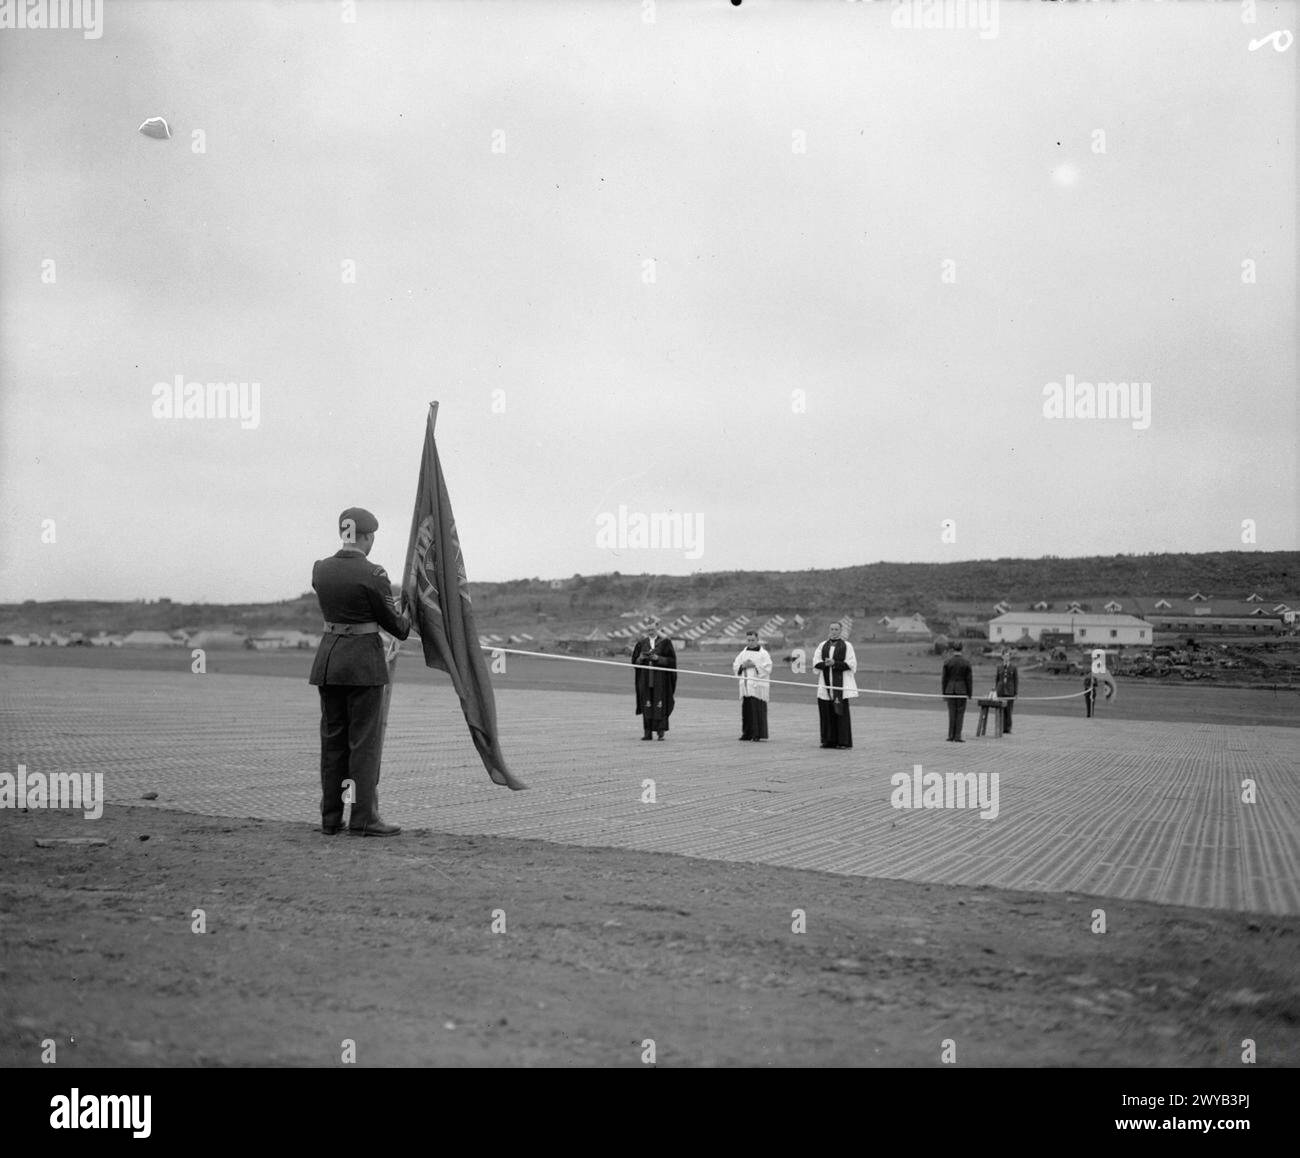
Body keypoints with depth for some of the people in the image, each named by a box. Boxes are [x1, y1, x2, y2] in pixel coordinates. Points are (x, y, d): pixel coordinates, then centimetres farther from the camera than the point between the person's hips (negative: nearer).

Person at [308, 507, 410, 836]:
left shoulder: (320, 569, 3)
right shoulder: (373, 575, -14)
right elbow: (393, 623, -6)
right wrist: (406, 620, 18)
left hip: (328, 657, 6)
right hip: (364, 660, -6)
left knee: (332, 739, 12)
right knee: (365, 740, 0)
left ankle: (331, 818, 16)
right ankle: (364, 819, 0)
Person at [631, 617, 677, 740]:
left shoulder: (665, 641, -2)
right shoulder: (642, 642, 8)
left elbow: (671, 660, -5)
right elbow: (634, 661, 11)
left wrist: (658, 658, -17)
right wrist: (641, 658, -10)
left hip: (661, 678, -3)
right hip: (645, 678, 3)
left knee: (660, 705, -6)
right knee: (646, 705, 2)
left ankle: (661, 732, -3)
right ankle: (648, 732, 6)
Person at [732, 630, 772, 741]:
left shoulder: (763, 653, -2)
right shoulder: (743, 653, 14)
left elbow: (767, 668, -10)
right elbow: (735, 666, 12)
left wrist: (754, 665, -17)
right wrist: (743, 666, -8)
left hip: (758, 685, -5)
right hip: (746, 686, 5)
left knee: (758, 710, -7)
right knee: (746, 710, 5)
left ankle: (758, 734, -3)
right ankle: (747, 733, 11)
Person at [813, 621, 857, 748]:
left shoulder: (846, 646, 4)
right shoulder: (822, 645, 14)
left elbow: (851, 664, -4)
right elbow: (816, 663, 8)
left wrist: (835, 663, -15)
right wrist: (825, 664, -13)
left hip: (841, 683, -3)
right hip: (825, 684, 3)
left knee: (841, 712, -7)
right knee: (826, 713, 0)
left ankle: (844, 741, -3)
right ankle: (828, 741, 6)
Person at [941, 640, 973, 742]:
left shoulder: (947, 661, -3)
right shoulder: (966, 662, -6)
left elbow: (944, 678, 0)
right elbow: (969, 678, -4)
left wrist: (944, 692, 7)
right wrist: (970, 693, 3)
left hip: (950, 689, 2)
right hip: (962, 690, -1)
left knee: (952, 712, 7)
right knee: (960, 713, 2)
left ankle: (951, 735, 7)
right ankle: (957, 736, 0)